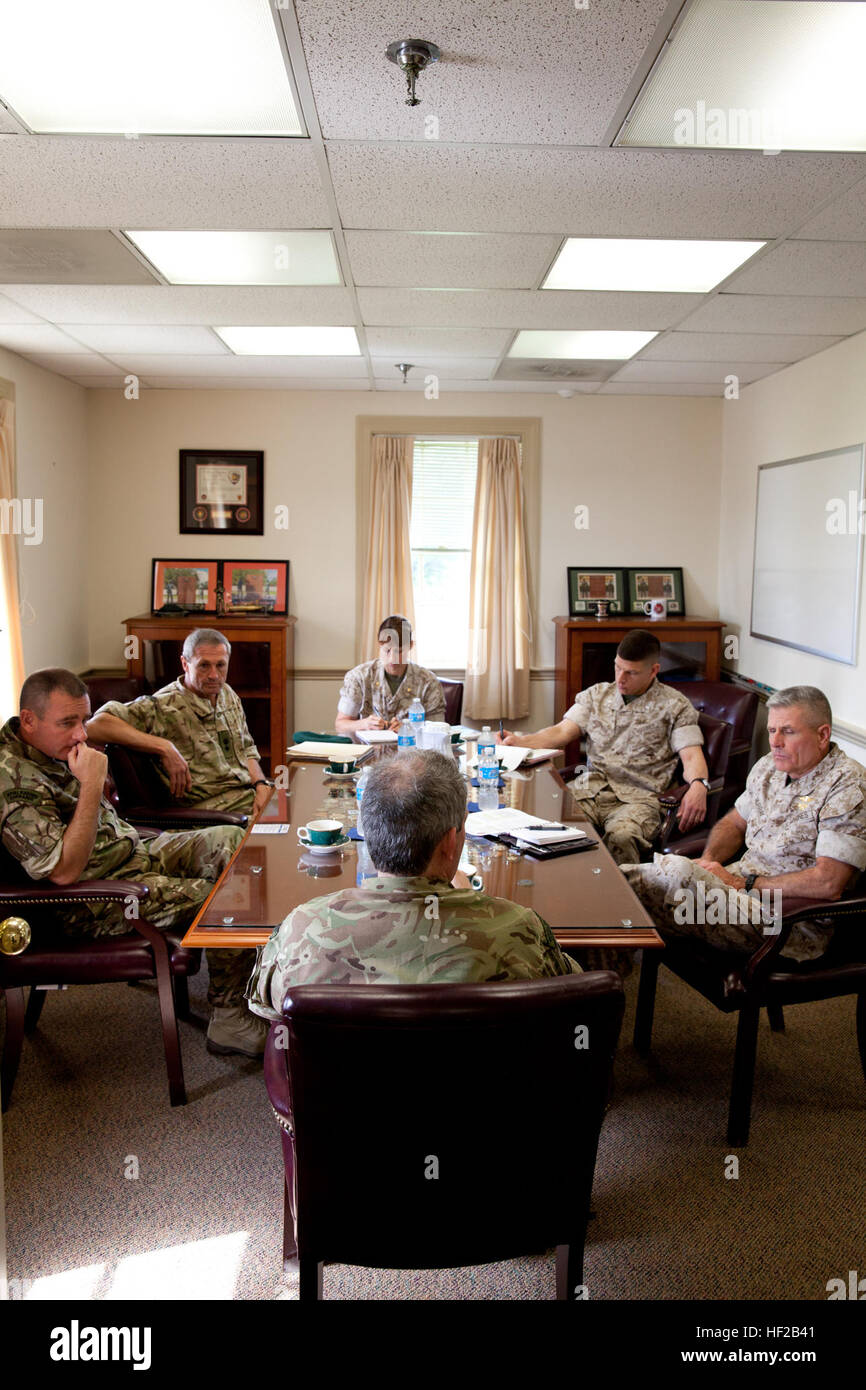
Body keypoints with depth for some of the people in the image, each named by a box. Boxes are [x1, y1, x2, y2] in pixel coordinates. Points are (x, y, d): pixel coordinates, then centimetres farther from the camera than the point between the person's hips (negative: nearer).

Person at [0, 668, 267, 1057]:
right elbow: (65, 872, -32)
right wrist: (91, 784, -31)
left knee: (230, 839, 3)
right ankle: (229, 1021, -2)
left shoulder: (55, 745, 2)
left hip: (134, 852, 10)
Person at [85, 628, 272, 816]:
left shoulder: (228, 695, 16)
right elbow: (95, 726, -21)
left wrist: (261, 785, 4)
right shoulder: (164, 707, -10)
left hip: (252, 794, 8)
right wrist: (165, 748, -23)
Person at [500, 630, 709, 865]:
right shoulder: (596, 695, 20)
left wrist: (698, 785, -24)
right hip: (588, 790, 3)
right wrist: (518, 741, -7)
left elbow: (691, 756, 0)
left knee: (621, 836, -38)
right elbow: (562, 732, 11)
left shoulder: (675, 705, 9)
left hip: (636, 798, -3)